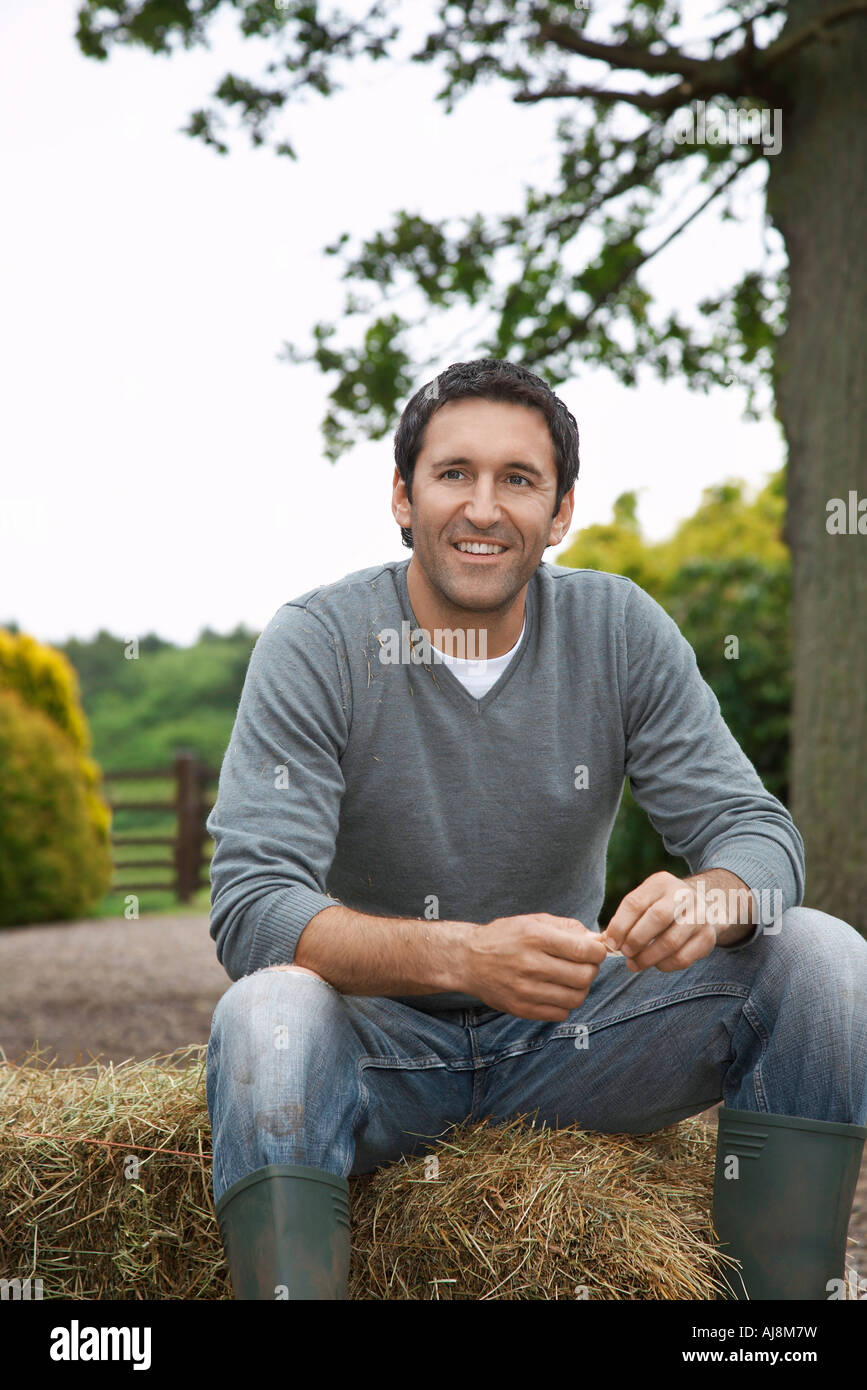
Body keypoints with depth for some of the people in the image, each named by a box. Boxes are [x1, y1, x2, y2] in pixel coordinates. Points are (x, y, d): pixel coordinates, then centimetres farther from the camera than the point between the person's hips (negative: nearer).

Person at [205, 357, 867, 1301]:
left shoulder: (620, 631, -3)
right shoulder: (317, 645, -13)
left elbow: (755, 827, -6)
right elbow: (249, 905, -22)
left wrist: (707, 897, -33)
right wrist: (460, 955, -40)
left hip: (568, 1030, 3)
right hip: (383, 1042, -3)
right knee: (264, 1017, -35)